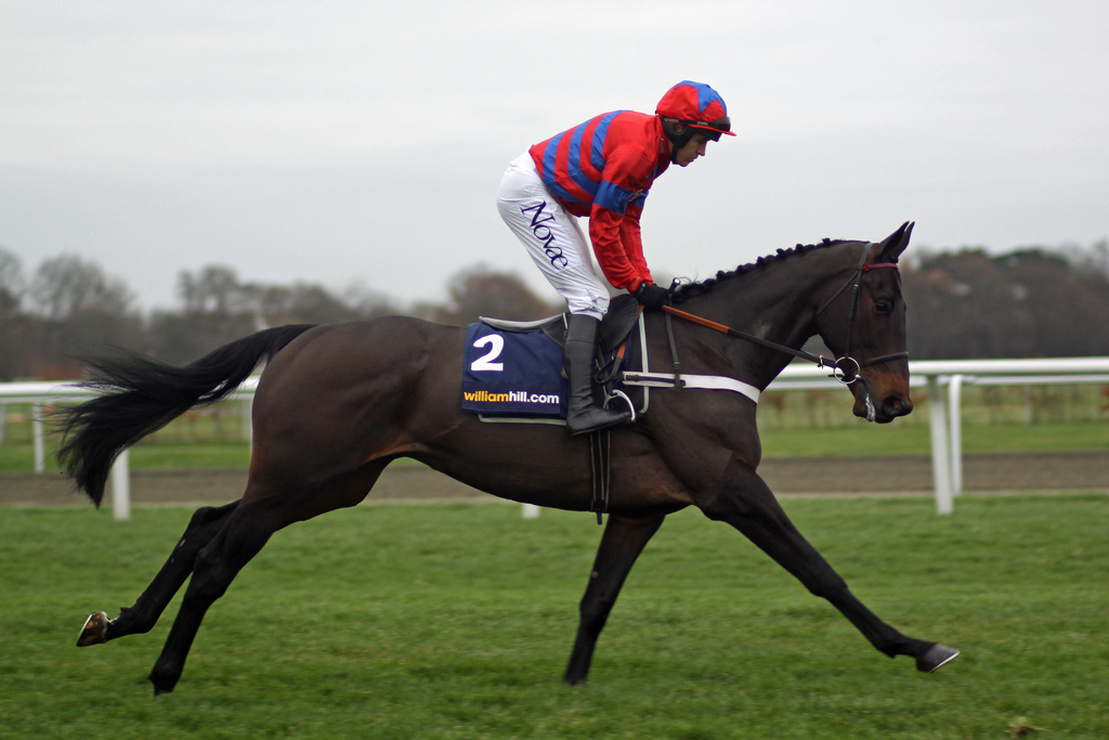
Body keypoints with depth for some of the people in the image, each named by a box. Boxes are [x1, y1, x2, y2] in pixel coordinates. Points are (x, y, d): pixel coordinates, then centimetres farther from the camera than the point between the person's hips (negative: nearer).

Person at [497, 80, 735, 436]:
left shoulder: (654, 149, 8)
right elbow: (603, 227, -21)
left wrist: (642, 280, 3)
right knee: (587, 296, -16)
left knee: (592, 297, 13)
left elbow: (628, 221, 11)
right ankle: (581, 407, -24)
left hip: (548, 198, 11)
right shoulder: (637, 150, -24)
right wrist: (635, 284, -13)